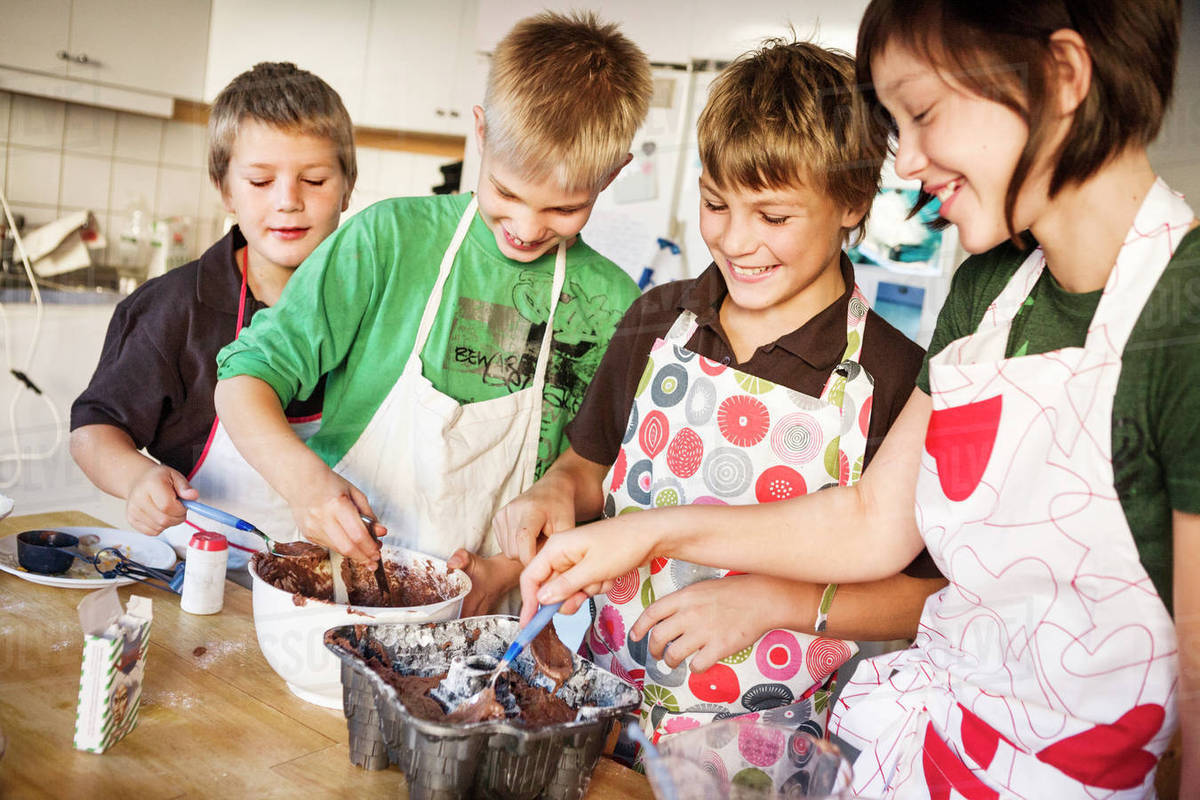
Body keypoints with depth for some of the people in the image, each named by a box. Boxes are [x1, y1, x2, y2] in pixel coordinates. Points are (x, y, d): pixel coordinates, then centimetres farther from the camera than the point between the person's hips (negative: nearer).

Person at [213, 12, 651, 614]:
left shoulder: (612, 304, -1)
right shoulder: (390, 238, -5)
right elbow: (247, 378, -4)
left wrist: (509, 570, -9)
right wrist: (300, 474, -22)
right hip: (339, 580, -2)